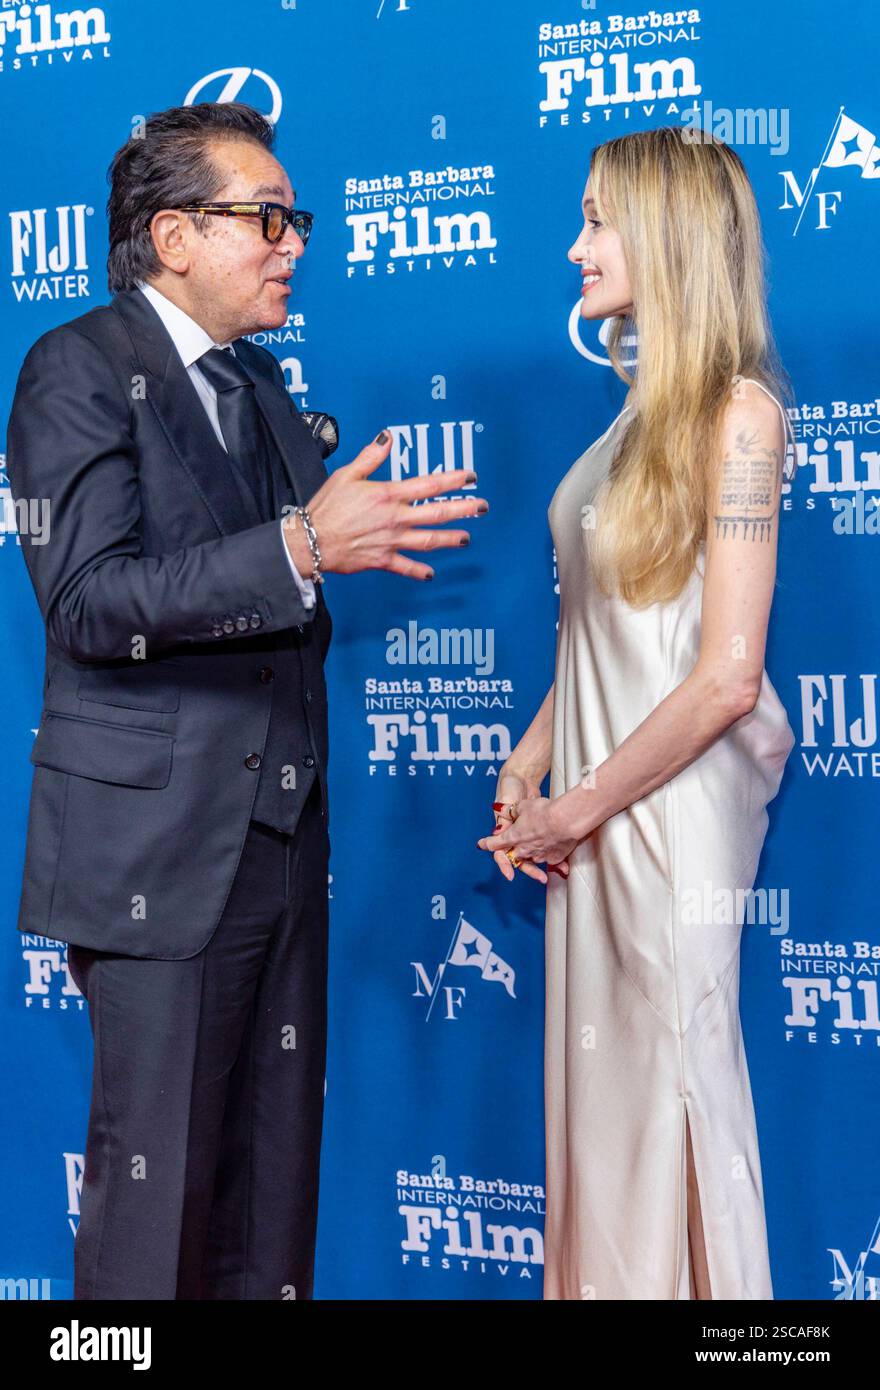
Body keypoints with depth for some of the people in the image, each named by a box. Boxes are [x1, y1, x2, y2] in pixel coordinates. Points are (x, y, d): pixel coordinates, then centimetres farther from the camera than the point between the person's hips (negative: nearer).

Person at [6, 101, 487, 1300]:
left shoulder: (262, 387, 17)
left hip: (281, 839, 8)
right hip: (159, 848, -7)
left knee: (275, 1170, 14)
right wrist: (304, 548, -29)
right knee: (159, 1175, 1)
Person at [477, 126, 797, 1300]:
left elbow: (729, 679, -18)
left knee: (674, 1084, 5)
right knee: (598, 1082, 15)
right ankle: (605, 1279, 30)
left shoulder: (737, 414, -13)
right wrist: (526, 770, 6)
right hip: (592, 806, 7)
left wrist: (585, 802, -11)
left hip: (672, 807, -7)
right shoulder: (641, 409, 11)